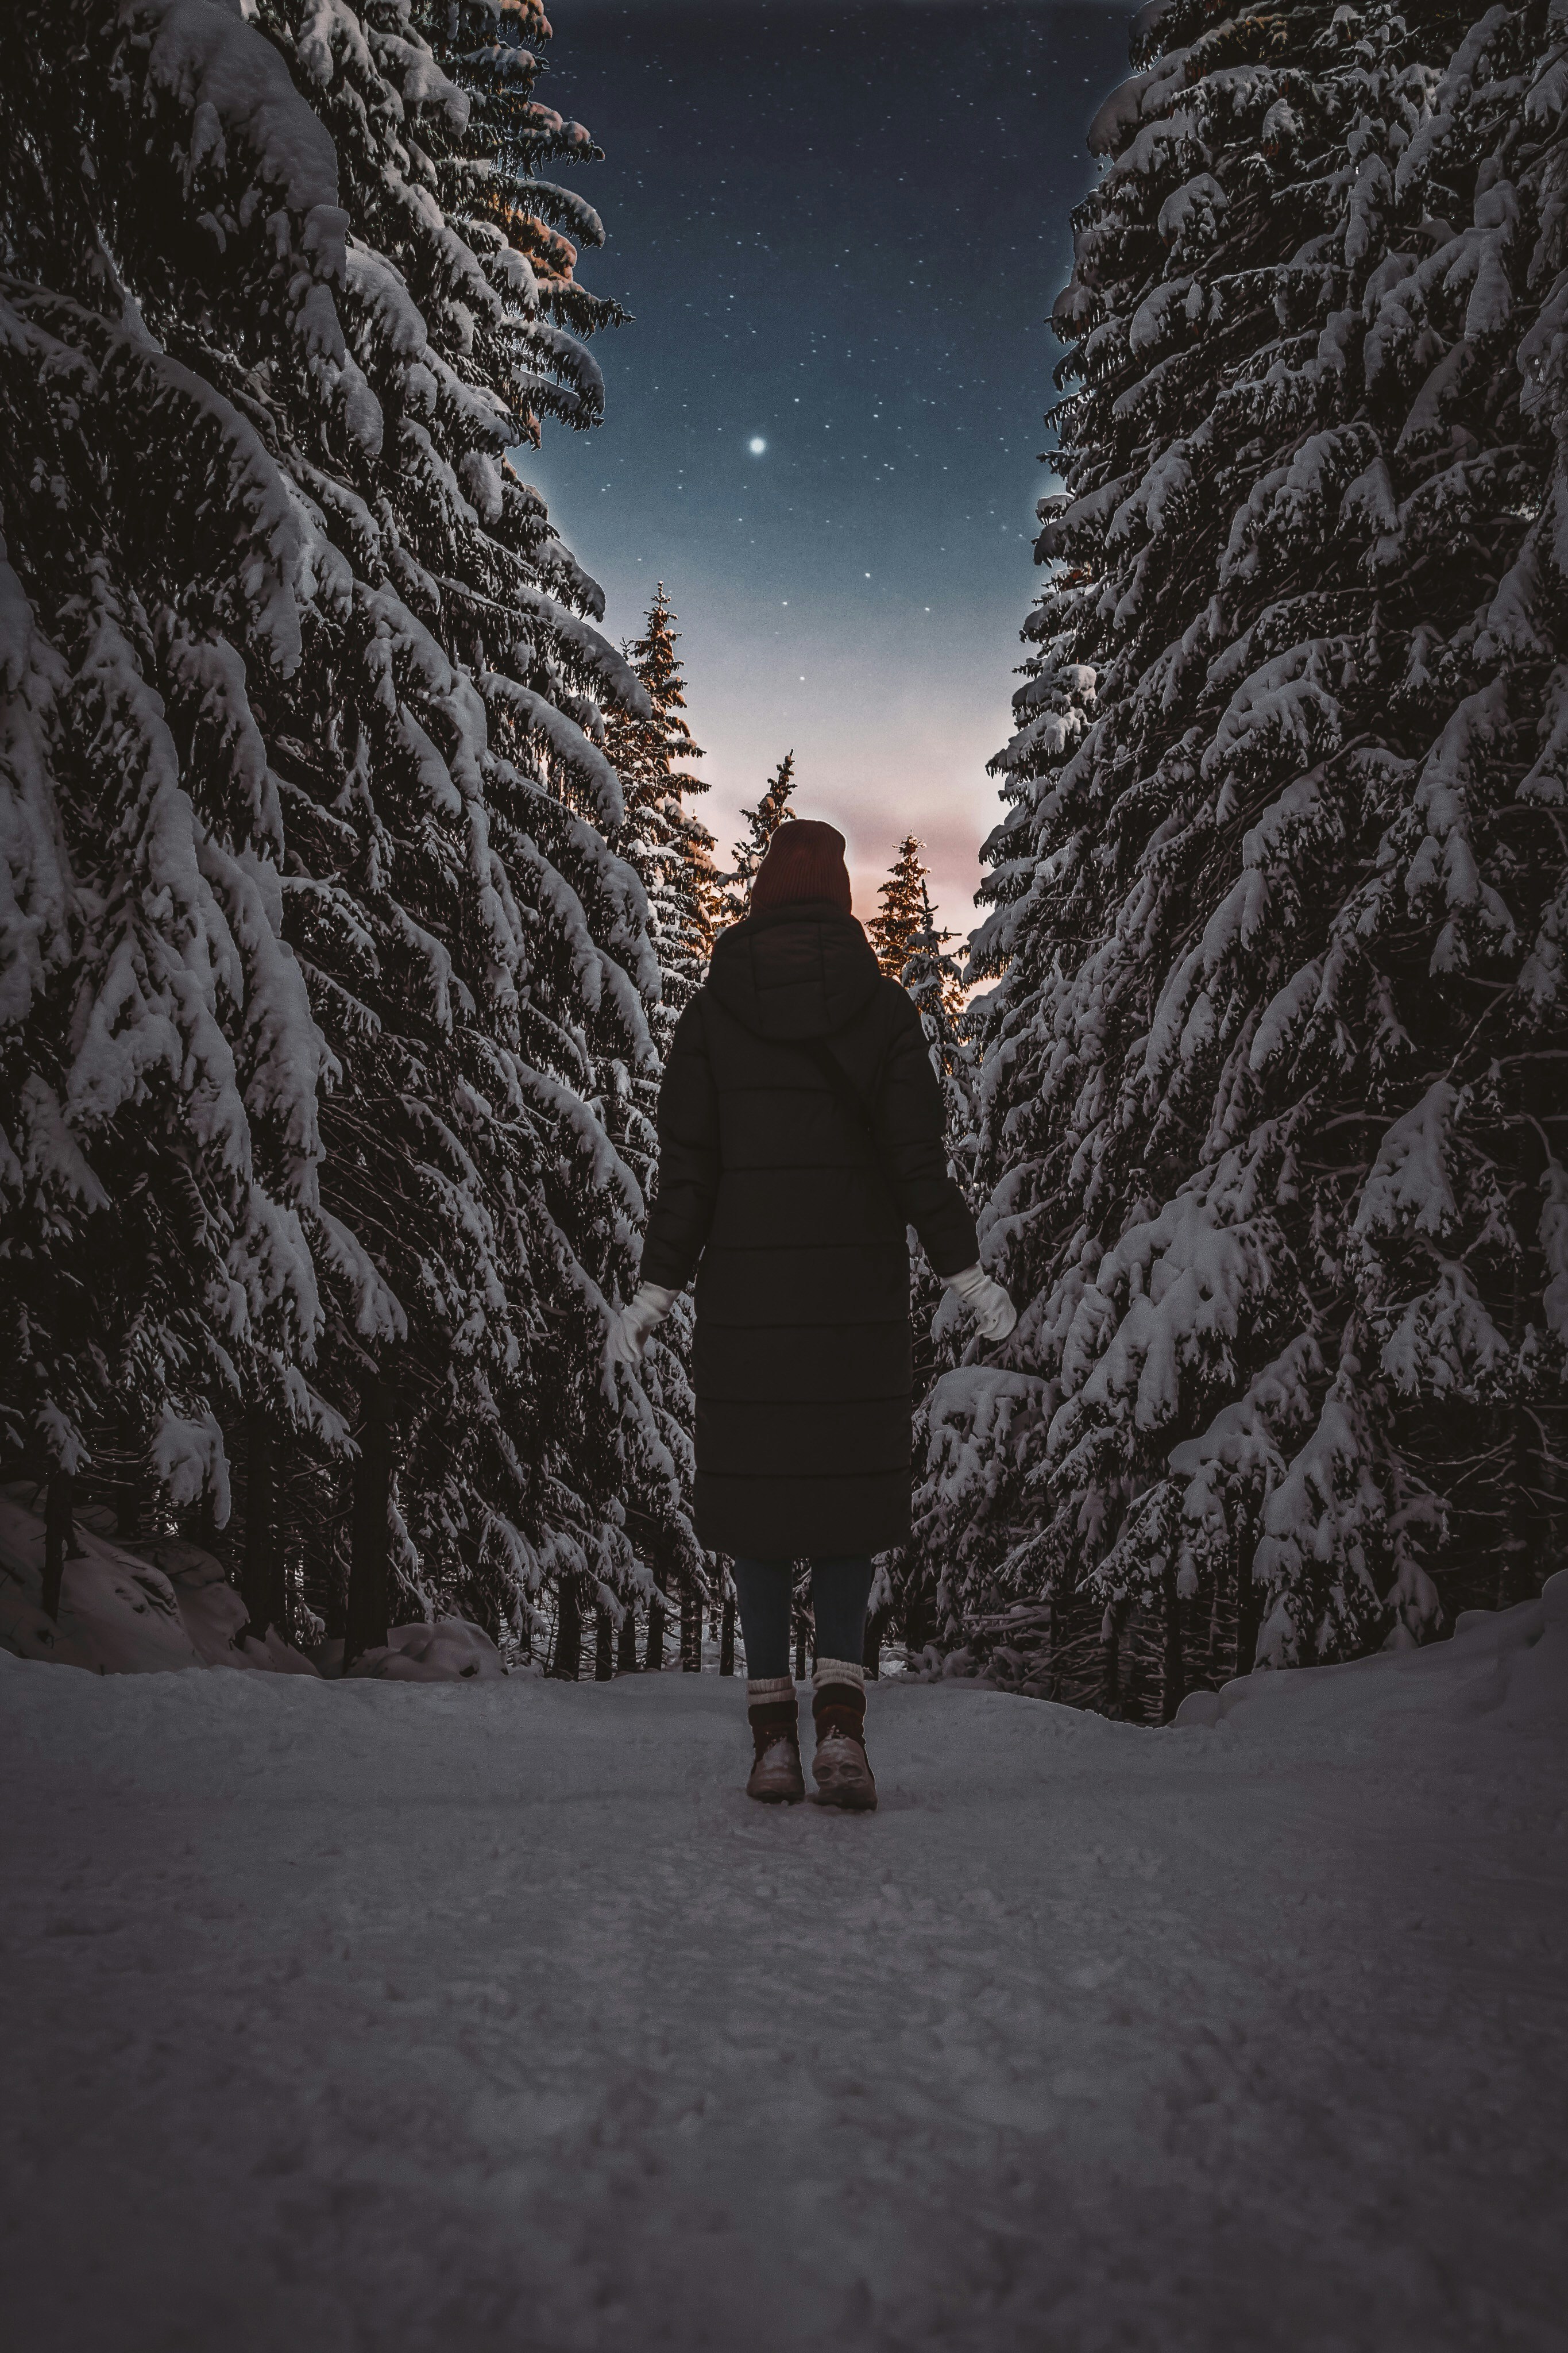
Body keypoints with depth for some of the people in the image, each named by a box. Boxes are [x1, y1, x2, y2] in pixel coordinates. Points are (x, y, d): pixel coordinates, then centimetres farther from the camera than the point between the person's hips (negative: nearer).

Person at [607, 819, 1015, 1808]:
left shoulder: (712, 1011, 3)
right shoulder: (884, 1005, 2)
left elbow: (687, 1166, -1)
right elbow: (918, 1155, -3)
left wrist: (657, 1291, 3)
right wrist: (967, 1274, 4)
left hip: (745, 1283, 0)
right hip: (858, 1283, 0)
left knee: (756, 1485, 6)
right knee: (849, 1481, 7)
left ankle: (774, 1735, 7)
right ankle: (842, 1716, -7)